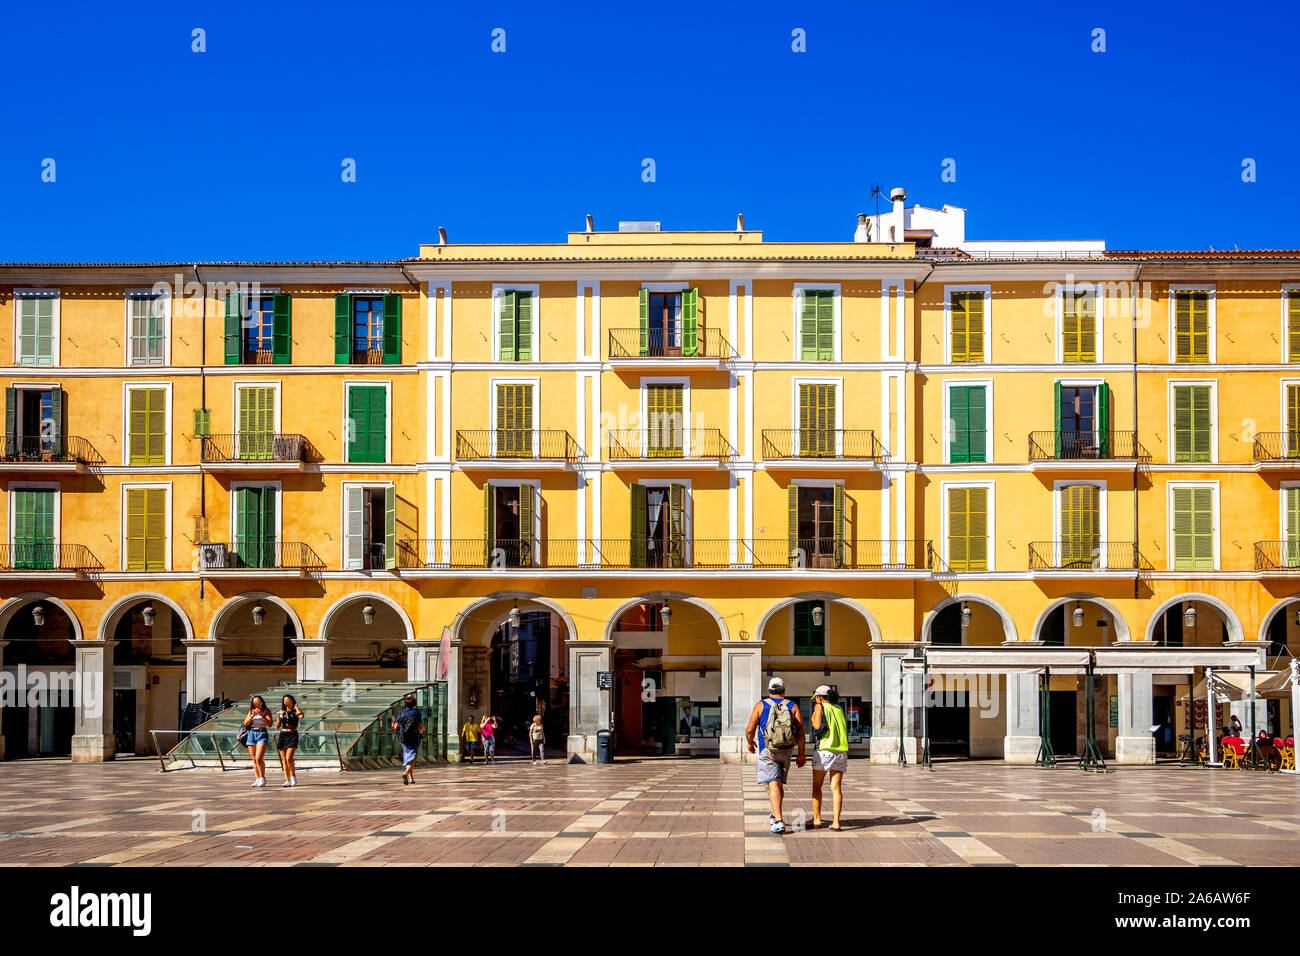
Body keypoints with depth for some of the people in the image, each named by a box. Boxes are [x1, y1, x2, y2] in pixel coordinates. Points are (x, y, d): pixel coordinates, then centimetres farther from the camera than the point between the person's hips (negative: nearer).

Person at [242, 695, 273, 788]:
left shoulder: (266, 711, 4)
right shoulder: (251, 711, 14)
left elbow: (269, 724, -5)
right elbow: (246, 723, 6)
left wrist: (262, 715, -15)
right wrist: (252, 715, -8)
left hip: (262, 733, -4)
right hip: (251, 734, 4)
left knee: (259, 758, -17)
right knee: (254, 759, 5)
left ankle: (262, 778, -8)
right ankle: (257, 779, 8)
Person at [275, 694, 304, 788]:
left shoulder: (295, 711, 2)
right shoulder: (282, 711, 11)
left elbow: (301, 716, -22)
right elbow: (277, 726, 11)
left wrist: (296, 707, -8)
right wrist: (278, 718, -8)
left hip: (292, 735, -5)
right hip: (282, 735, 5)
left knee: (289, 758, -19)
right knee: (284, 759, 4)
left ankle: (293, 775, 0)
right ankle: (288, 780, 8)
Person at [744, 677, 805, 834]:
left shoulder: (760, 706, 0)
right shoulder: (793, 706, 4)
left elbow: (750, 729, -3)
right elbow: (800, 732, -2)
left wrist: (750, 743, 16)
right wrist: (801, 754, 3)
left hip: (767, 751, -3)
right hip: (786, 751, 3)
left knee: (773, 785, -9)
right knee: (779, 783, 19)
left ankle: (778, 821, -21)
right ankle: (775, 815, 35)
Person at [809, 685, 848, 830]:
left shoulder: (820, 707, -1)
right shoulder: (839, 709, 15)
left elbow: (817, 725, -14)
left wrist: (813, 716, 5)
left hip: (825, 751, -4)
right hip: (841, 751, 4)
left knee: (817, 786, 10)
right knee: (836, 788, 1)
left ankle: (817, 819, 9)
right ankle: (836, 822, -8)